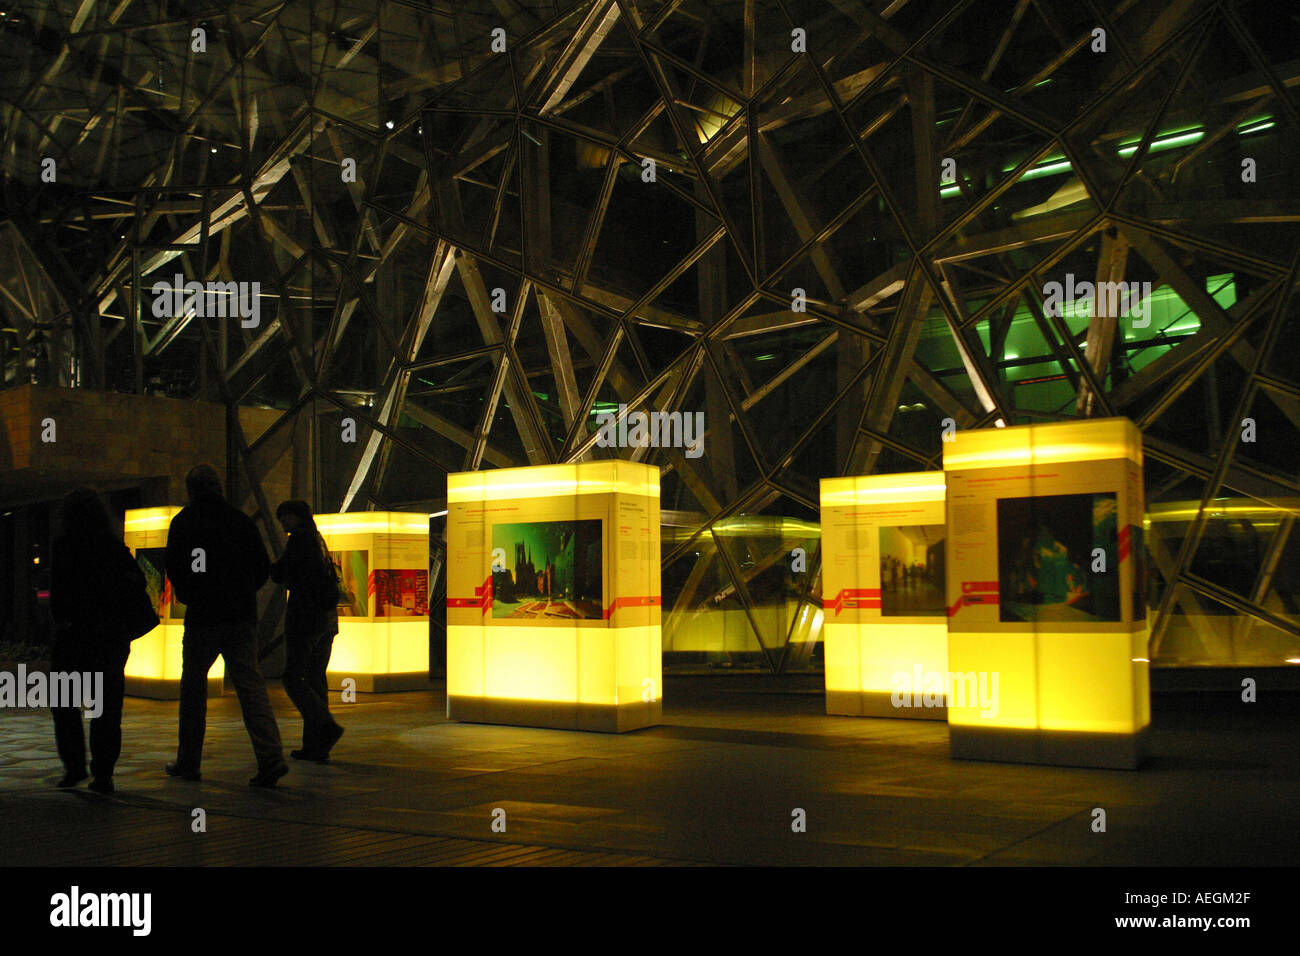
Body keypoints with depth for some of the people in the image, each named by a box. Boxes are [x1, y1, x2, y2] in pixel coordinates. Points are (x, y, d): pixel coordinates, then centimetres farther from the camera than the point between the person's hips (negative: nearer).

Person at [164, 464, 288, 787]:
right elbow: (263, 567, 7)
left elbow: (174, 569, -4)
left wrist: (189, 598, 13)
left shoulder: (184, 522, -2)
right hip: (242, 618, 2)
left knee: (193, 688, 11)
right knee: (250, 683, -1)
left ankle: (188, 762, 18)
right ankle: (271, 757, -14)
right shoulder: (242, 521, 6)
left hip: (202, 618, -2)